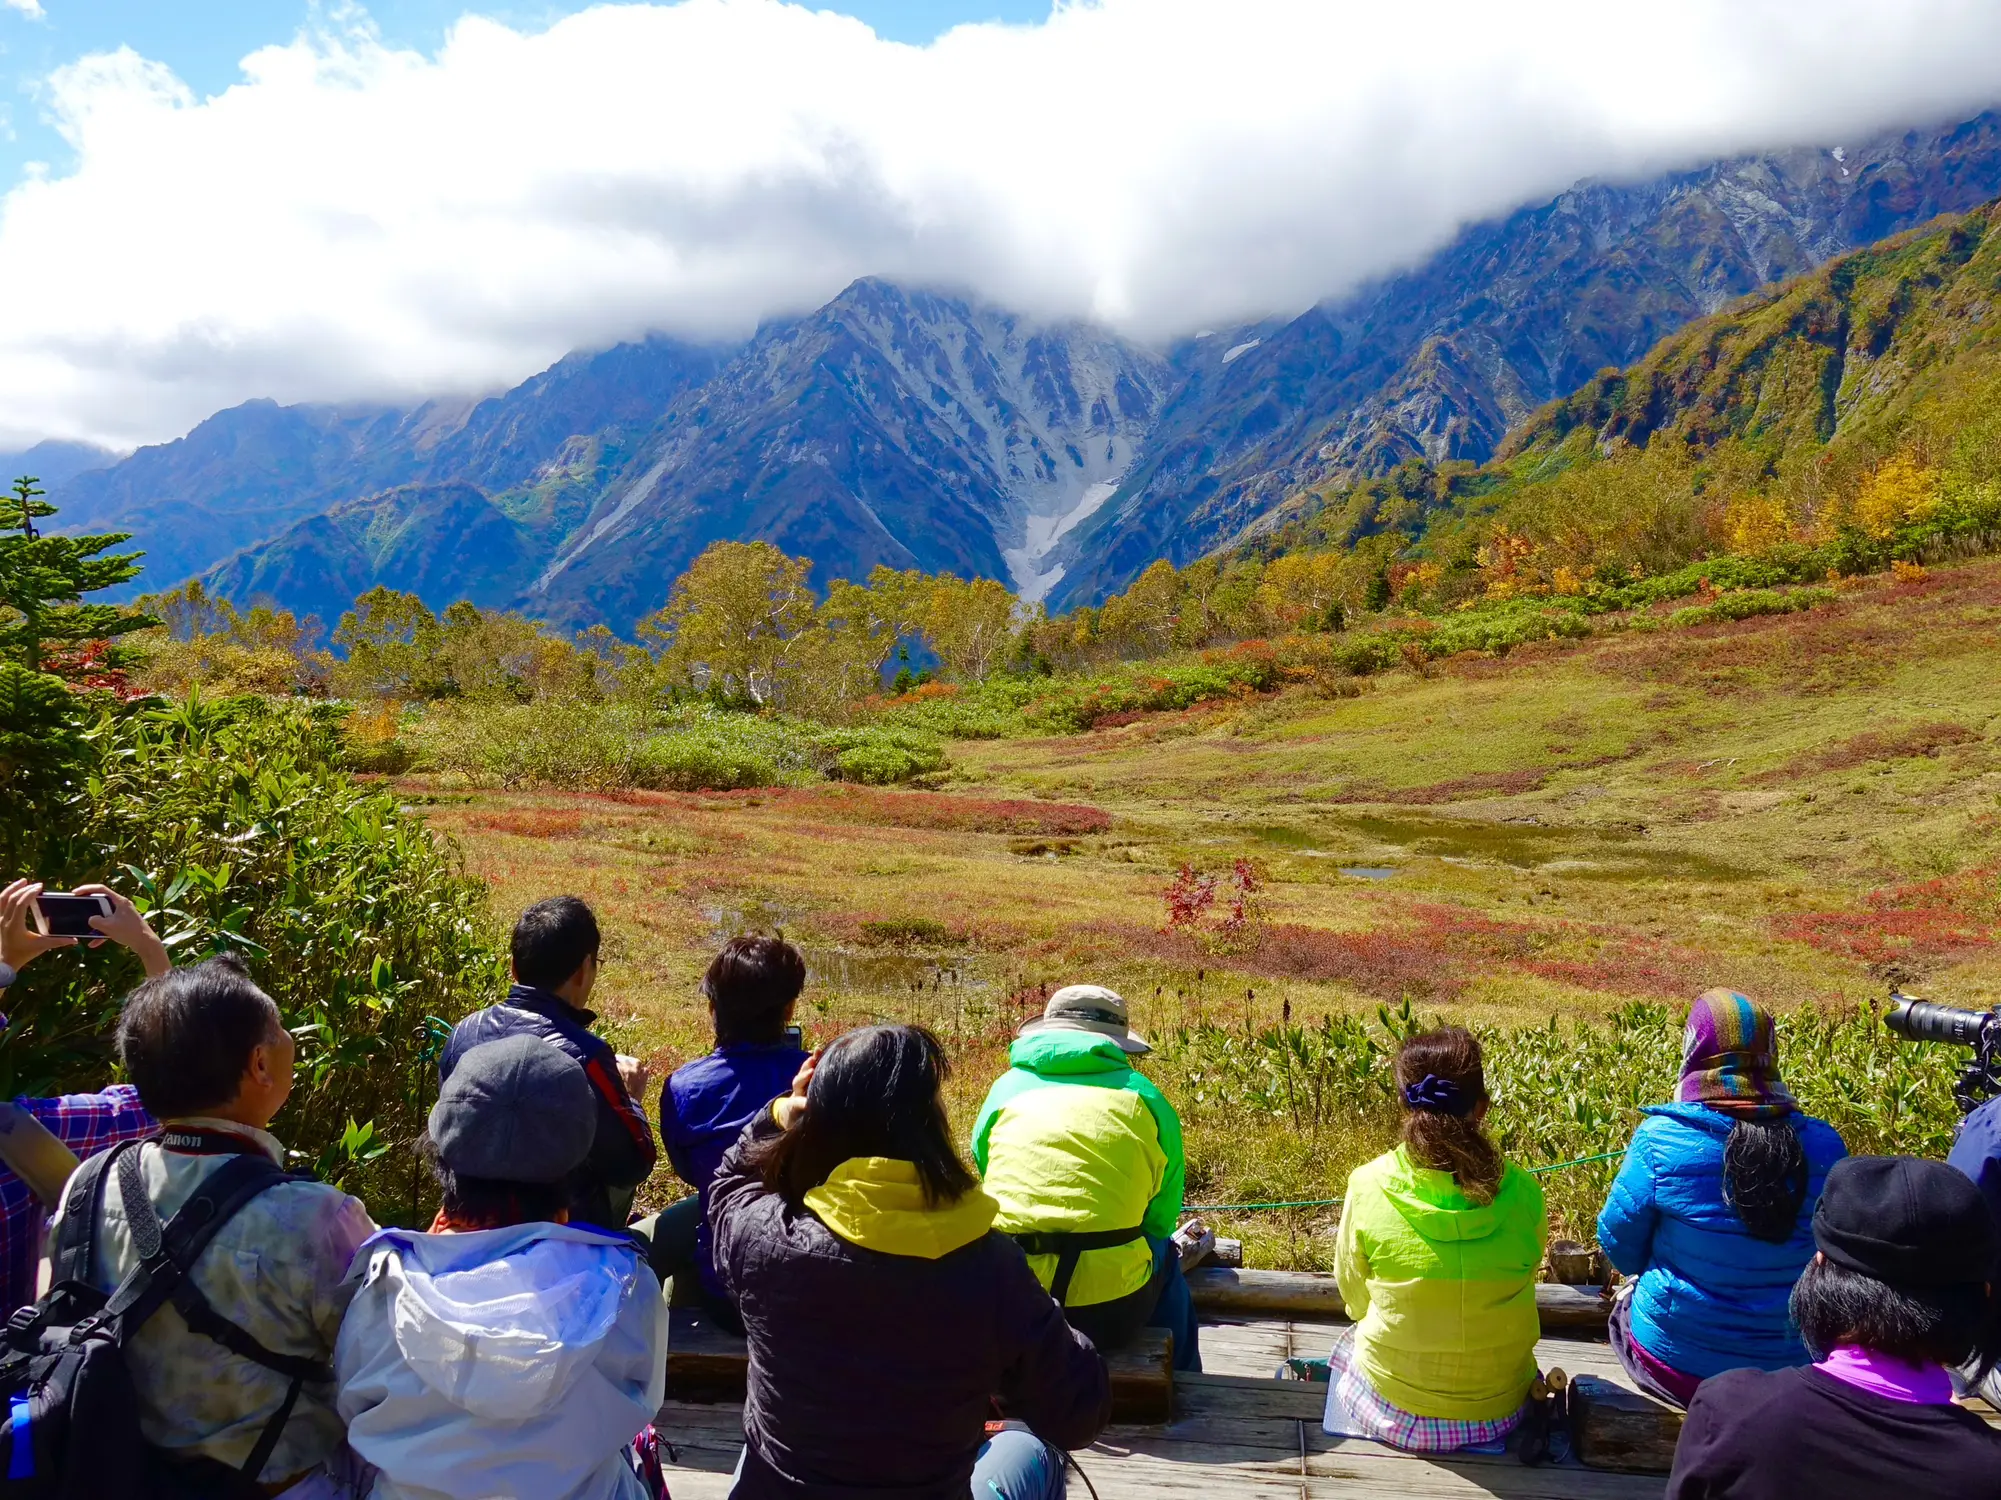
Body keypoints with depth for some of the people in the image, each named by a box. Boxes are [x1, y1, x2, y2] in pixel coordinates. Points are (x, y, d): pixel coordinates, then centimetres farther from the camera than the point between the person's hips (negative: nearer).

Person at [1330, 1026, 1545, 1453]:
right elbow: (1518, 1283, 2)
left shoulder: (1368, 1187, -20)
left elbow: (1356, 1301, -4)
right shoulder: (1523, 1194, -17)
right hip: (1498, 1414, 2)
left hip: (1392, 1413, -2)